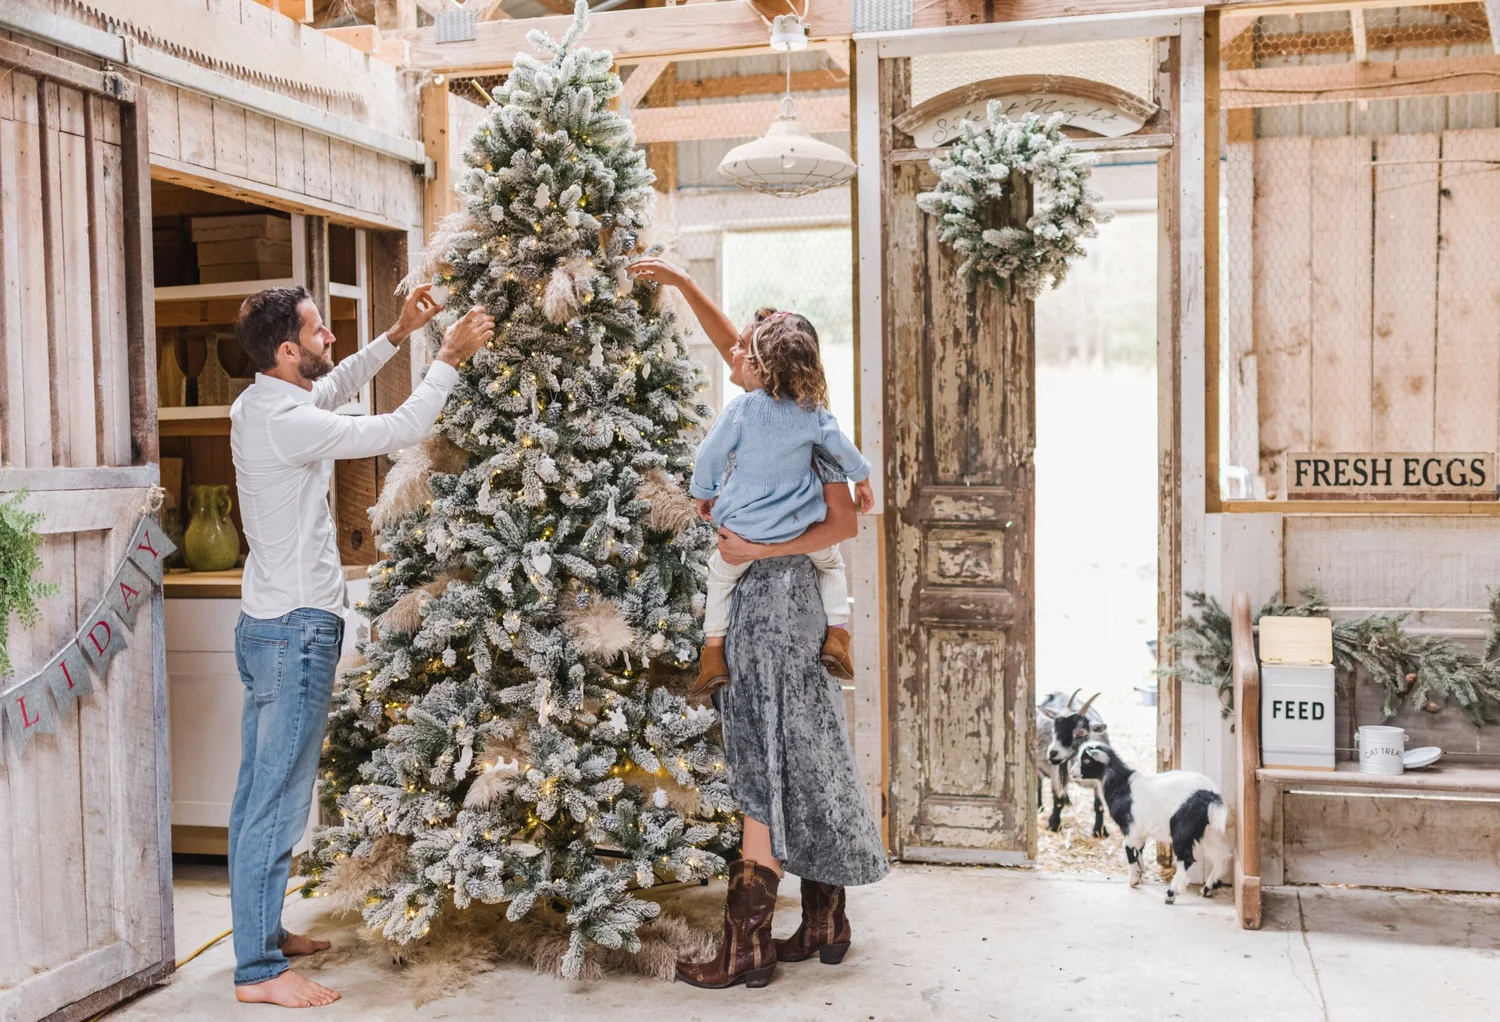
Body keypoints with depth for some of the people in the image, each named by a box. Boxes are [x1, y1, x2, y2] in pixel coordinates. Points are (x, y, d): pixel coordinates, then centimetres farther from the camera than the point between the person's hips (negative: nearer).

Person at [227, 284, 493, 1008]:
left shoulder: (258, 404, 9)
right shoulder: (285, 422, -20)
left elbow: (334, 387, 26)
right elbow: (399, 431, -20)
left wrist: (398, 335, 20)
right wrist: (450, 358, -9)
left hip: (266, 623, 10)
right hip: (297, 628, -10)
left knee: (259, 795, 17)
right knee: (279, 802, -4)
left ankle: (260, 931, 30)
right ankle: (257, 971, 4)